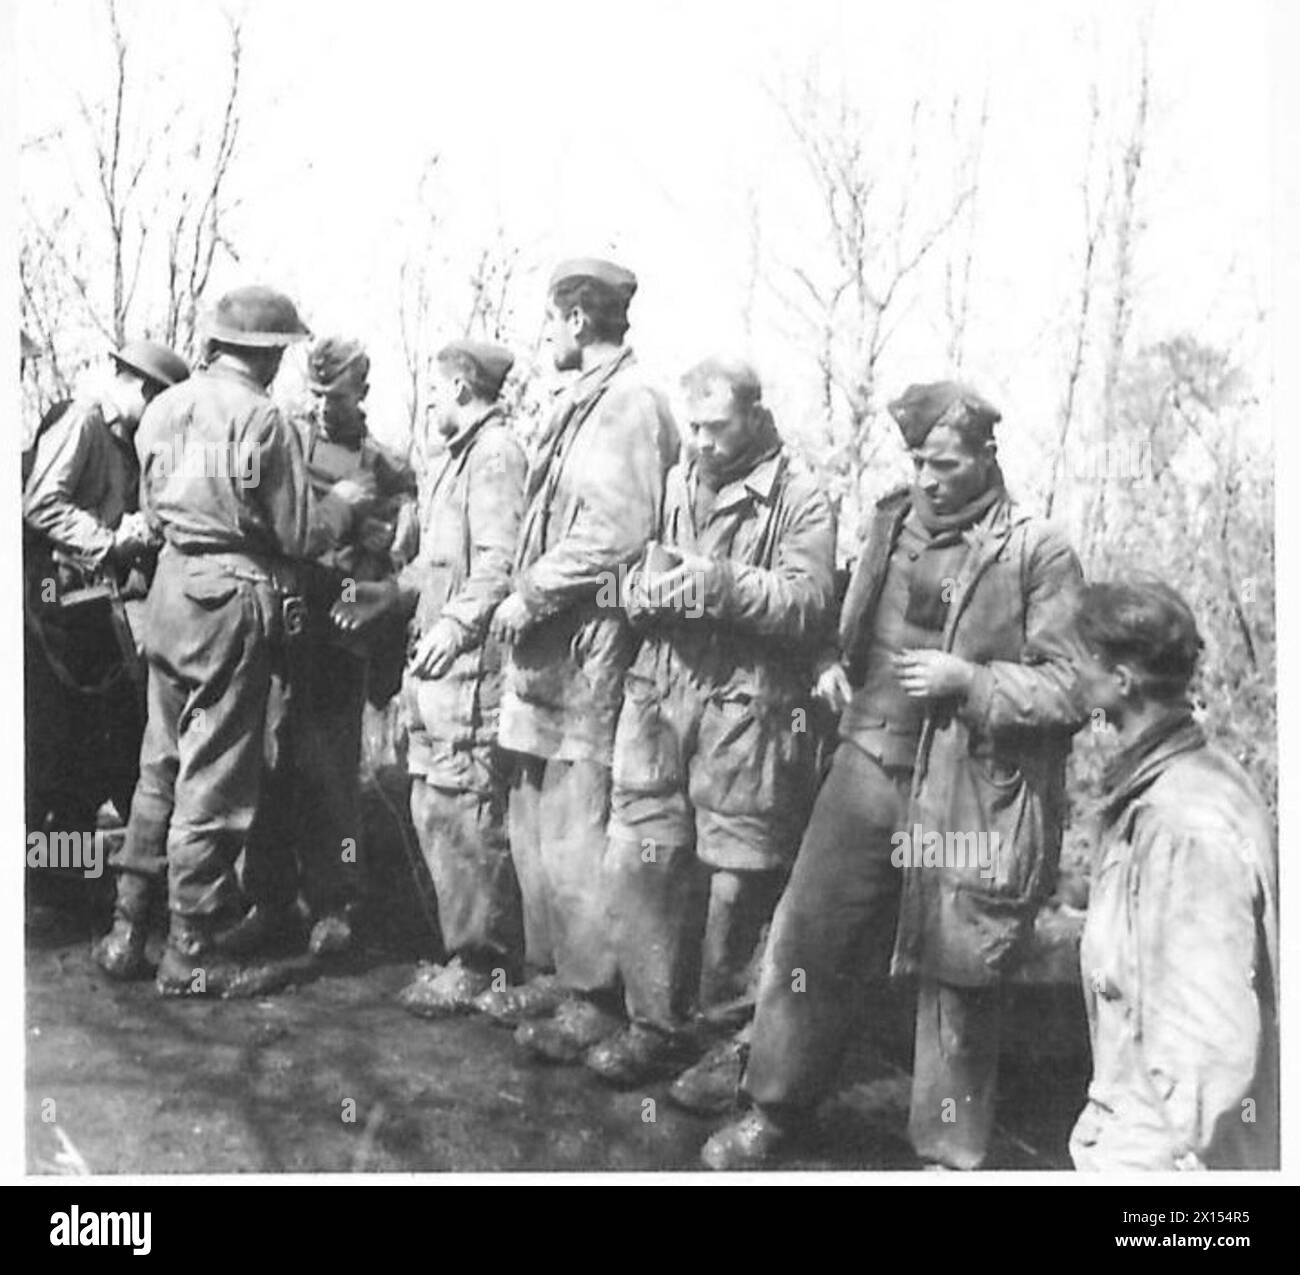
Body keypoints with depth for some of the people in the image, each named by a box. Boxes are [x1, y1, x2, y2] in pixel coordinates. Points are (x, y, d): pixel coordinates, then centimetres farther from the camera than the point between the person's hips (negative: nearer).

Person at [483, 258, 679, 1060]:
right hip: (546, 644, 10)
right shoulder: (584, 402, 19)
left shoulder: (630, 403, -11)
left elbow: (614, 532, -21)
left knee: (573, 835, -5)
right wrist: (526, 597, 10)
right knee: (534, 824, 15)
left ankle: (593, 999, 7)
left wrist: (530, 594, -14)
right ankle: (552, 974, 27)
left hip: (588, 646, -10)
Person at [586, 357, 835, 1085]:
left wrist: (722, 583, -22)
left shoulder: (800, 500, -1)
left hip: (748, 716, -4)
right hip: (660, 702, 5)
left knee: (738, 886, 2)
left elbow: (809, 605, -12)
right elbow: (627, 569, 15)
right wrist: (647, 589, -7)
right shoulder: (674, 486, 14)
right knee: (641, 863, 4)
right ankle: (656, 1026, 19)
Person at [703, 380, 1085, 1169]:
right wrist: (836, 668, 4)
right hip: (870, 770, 5)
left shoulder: (1038, 553, -7)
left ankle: (952, 1152, 27)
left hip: (971, 795, -4)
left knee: (957, 977, 8)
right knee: (809, 943, 9)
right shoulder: (892, 522, 9)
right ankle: (777, 1110, 29)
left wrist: (967, 680, -17)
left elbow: (1071, 689, -9)